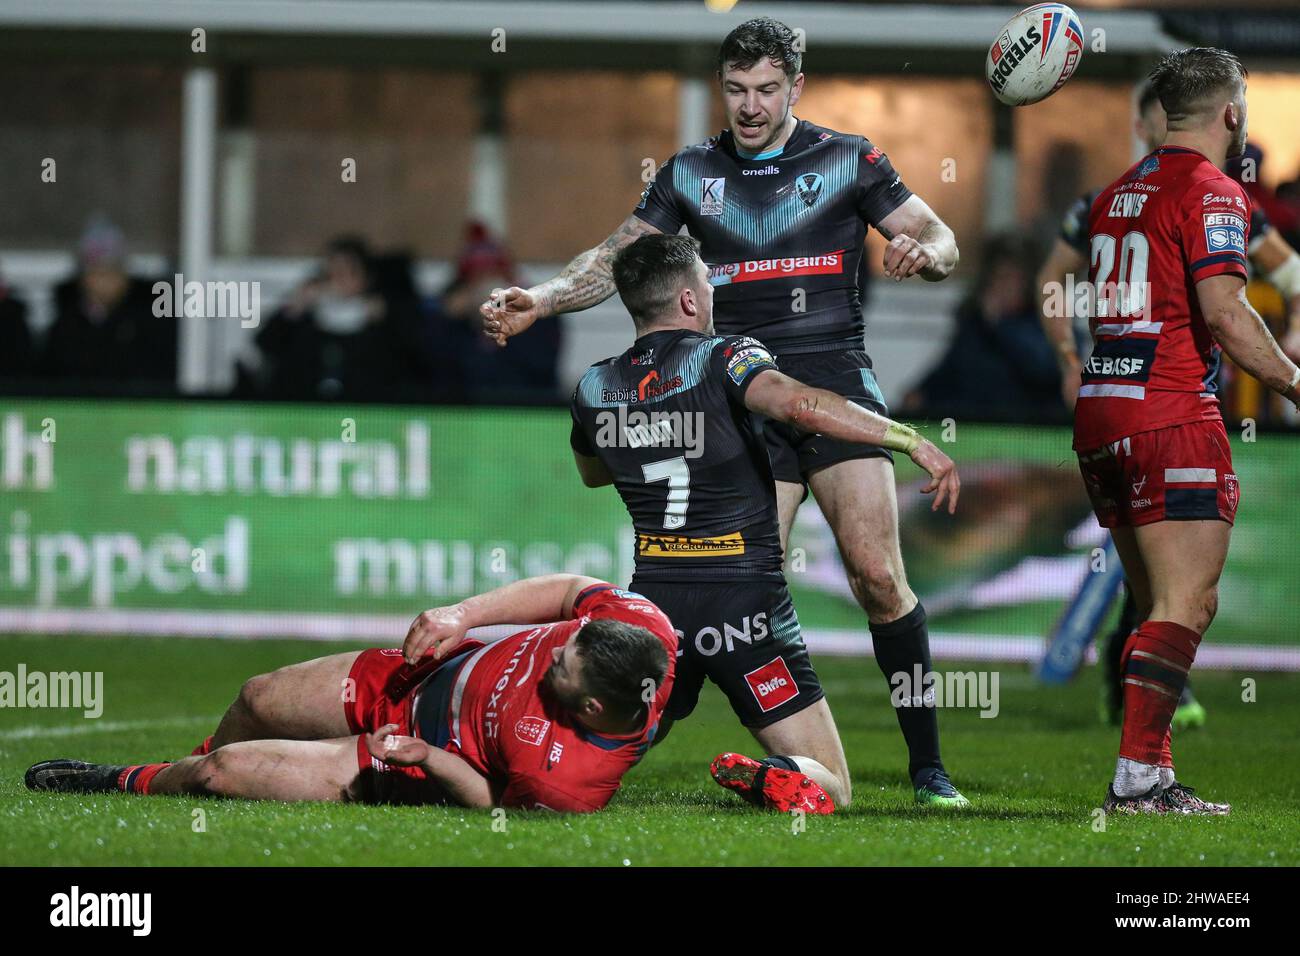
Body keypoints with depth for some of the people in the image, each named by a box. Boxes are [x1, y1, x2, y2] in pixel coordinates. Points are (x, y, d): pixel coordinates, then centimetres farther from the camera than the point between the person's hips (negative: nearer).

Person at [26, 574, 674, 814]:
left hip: (423, 773, -6)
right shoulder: (636, 621, -30)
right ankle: (183, 770, 54)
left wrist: (428, 758, -23)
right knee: (257, 701, 16)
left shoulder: (566, 777, -42)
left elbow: (499, 803, -20)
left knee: (226, 770, 0)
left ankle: (128, 784, 36)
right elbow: (569, 589, -9)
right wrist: (465, 613, -17)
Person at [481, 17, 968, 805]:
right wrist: (542, 298, -4)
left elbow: (940, 239, 5)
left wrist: (925, 253, -18)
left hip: (837, 382, -2)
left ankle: (928, 766, -5)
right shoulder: (692, 172, 11)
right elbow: (618, 259, 11)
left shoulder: (848, 160, 5)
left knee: (877, 572, -13)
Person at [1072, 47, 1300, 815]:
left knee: (1163, 608, 12)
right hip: (1171, 418, -8)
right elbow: (1224, 311, -19)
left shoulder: (1119, 193, 18)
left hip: (1100, 408, 9)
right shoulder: (1212, 193, -8)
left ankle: (1152, 777, 9)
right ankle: (1137, 779, -18)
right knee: (1187, 607, -9)